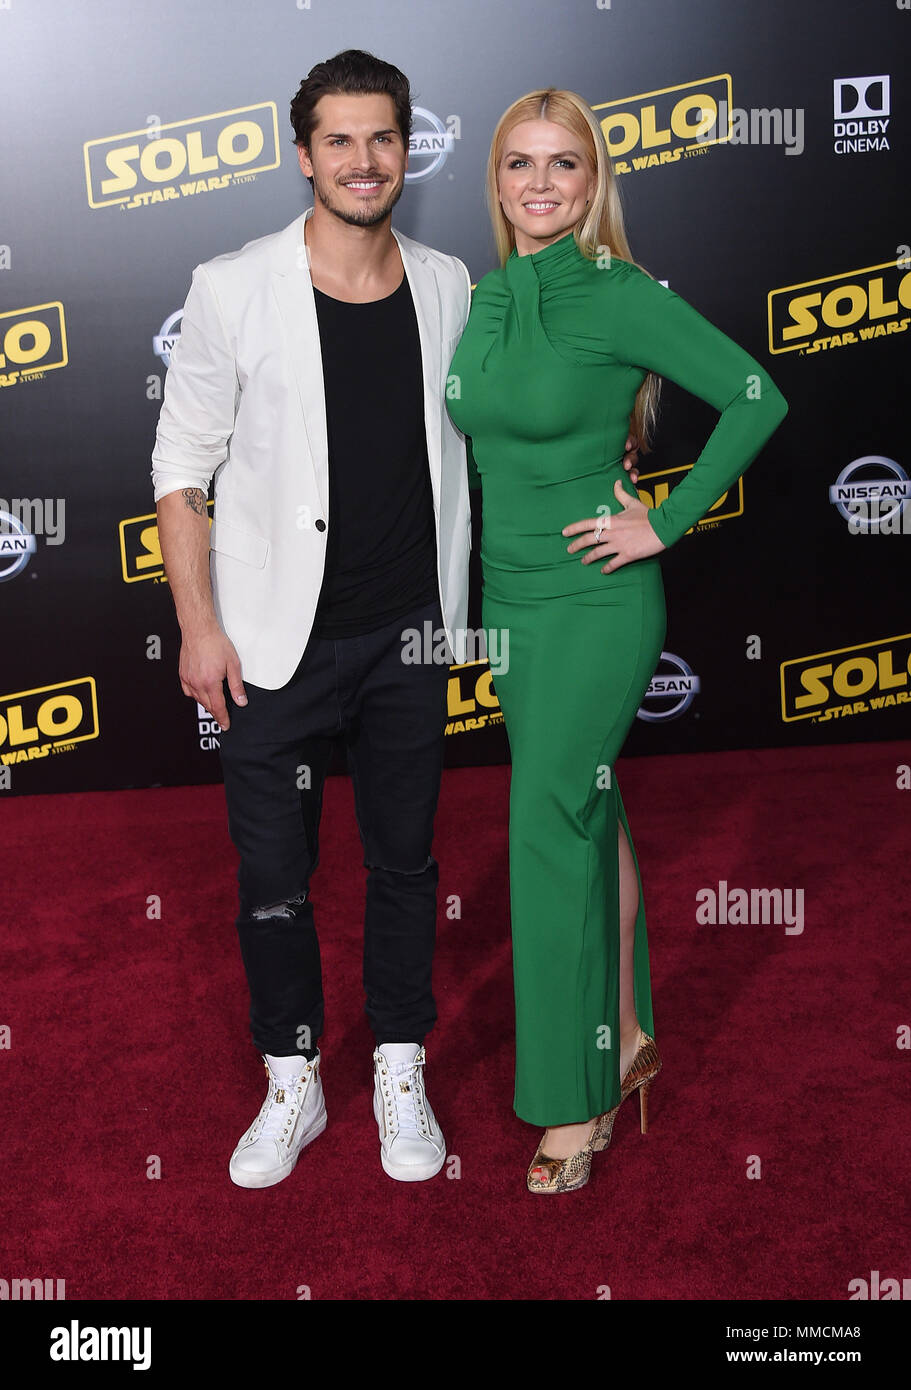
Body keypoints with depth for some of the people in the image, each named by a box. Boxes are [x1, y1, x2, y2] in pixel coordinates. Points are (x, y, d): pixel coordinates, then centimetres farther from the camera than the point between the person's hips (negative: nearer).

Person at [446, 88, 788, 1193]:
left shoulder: (621, 296, -11)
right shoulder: (483, 300, 8)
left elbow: (757, 398, -11)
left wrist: (668, 523, -12)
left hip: (596, 601, -6)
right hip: (508, 596, 7)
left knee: (547, 830, -6)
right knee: (588, 818, 15)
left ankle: (572, 1104, 9)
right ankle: (629, 1037, 31)